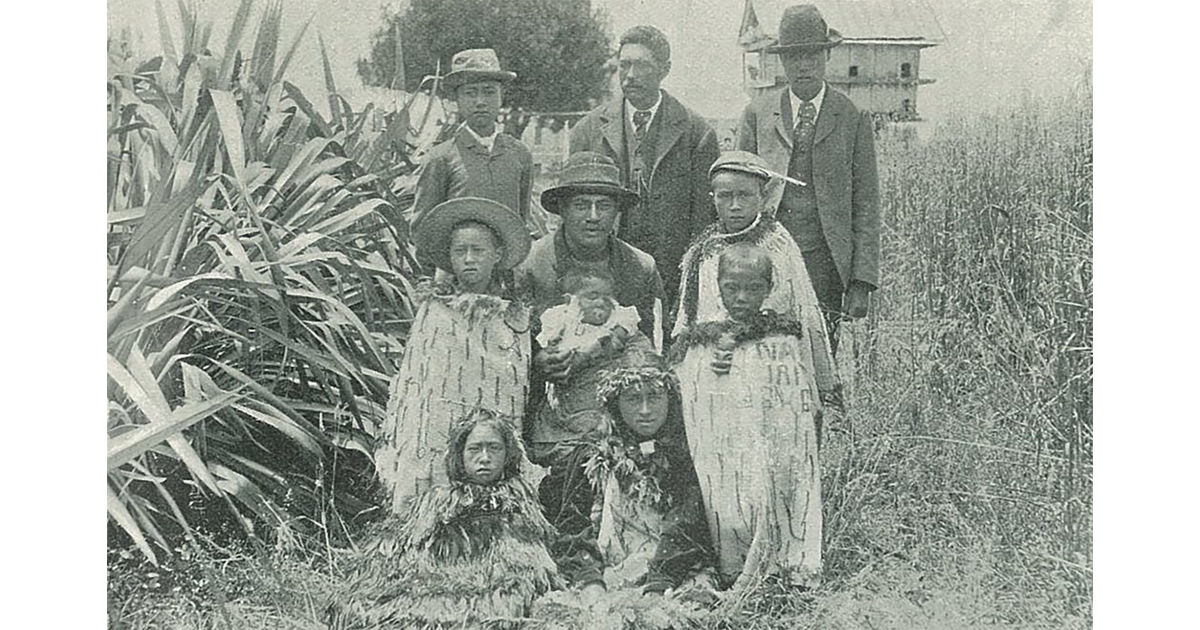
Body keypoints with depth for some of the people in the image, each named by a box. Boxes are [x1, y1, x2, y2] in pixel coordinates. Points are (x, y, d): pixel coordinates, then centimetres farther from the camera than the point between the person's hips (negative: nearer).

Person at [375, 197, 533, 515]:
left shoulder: (516, 318, 7)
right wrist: (393, 450, 3)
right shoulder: (432, 311, 8)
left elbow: (527, 398, 9)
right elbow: (408, 385, 10)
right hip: (430, 451, 0)